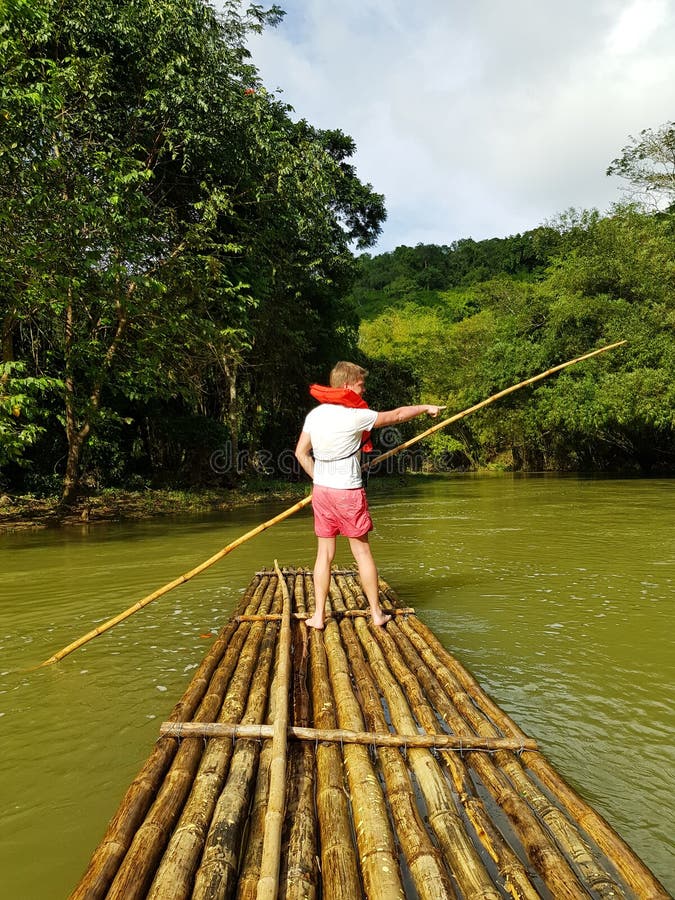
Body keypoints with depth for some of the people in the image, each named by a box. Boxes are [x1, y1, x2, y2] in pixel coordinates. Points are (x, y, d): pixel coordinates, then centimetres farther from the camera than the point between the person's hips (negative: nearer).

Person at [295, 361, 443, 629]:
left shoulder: (314, 414, 5)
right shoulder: (355, 415, -12)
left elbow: (301, 452, 7)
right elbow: (396, 415, 0)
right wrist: (425, 408, 15)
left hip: (321, 491, 5)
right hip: (348, 492, -5)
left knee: (324, 553, 11)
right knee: (362, 552, 7)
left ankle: (319, 615, 15)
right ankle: (377, 614, 18)